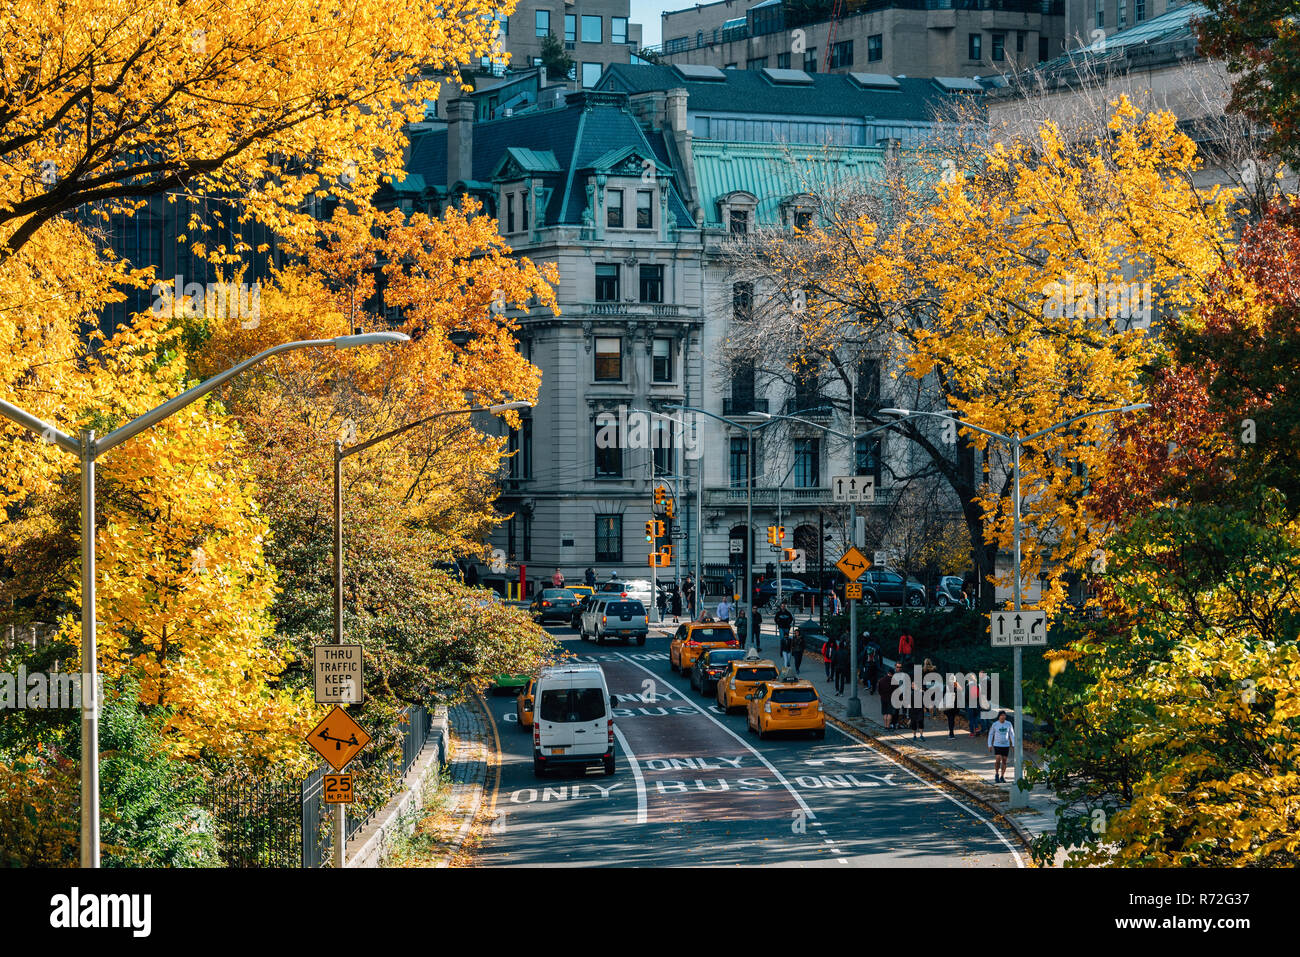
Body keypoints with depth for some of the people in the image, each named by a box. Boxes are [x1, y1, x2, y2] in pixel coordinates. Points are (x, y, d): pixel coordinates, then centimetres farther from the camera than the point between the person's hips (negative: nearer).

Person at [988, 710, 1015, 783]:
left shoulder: (1009, 724, -4)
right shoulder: (995, 724, -8)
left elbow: (1012, 734, 1)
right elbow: (990, 734, 1)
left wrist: (1014, 745, -6)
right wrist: (990, 745, -2)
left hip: (1006, 745, 2)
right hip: (997, 745, -2)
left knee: (1004, 761, 6)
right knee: (998, 760, -14)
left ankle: (1002, 777, 18)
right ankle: (996, 774, 9)